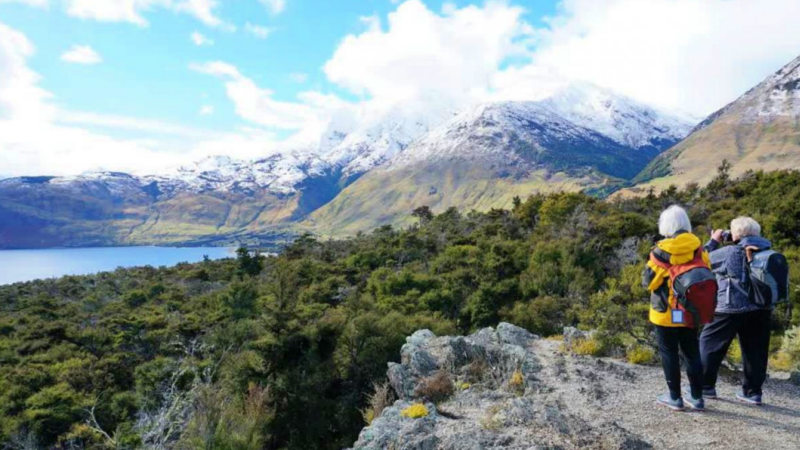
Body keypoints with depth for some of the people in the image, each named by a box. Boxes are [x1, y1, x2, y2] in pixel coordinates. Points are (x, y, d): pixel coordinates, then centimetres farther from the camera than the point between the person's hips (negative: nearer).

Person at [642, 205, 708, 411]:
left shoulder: (662, 251, -15)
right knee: (692, 353, 14)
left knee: (669, 353, 6)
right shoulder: (698, 250, -1)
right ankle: (697, 397, 20)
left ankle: (674, 397, 13)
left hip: (666, 312, -5)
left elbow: (648, 281, -11)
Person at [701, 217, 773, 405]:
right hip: (761, 308, 6)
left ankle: (705, 386, 13)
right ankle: (753, 391, 19)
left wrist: (713, 241, 11)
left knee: (710, 343, 7)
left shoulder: (729, 252, -12)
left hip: (732, 308, -6)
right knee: (755, 350, 13)